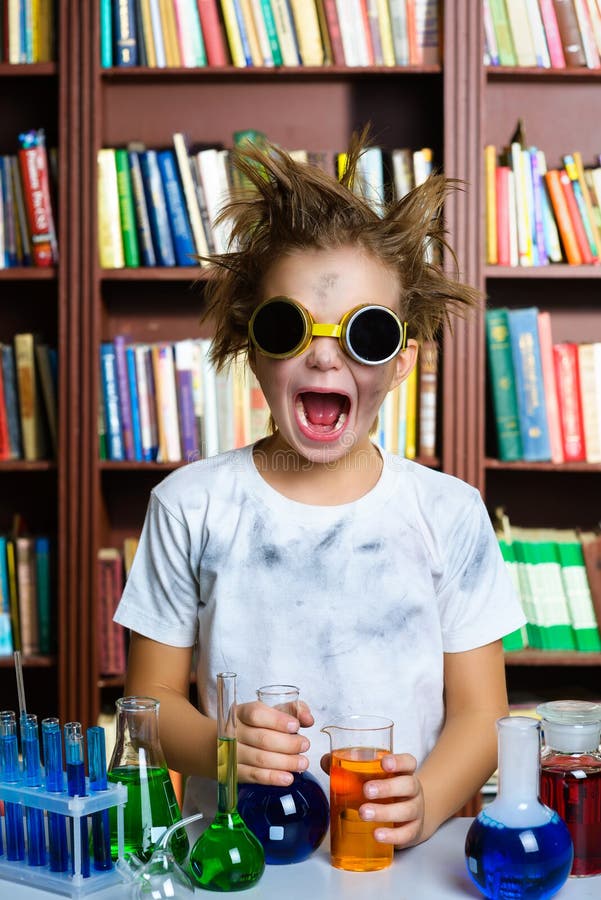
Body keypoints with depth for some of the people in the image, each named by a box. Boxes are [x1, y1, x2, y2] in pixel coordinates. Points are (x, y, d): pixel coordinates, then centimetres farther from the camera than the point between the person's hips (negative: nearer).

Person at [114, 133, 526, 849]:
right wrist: (219, 746, -15)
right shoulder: (190, 506, 3)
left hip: (403, 867, 2)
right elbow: (152, 697, 6)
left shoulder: (449, 514, 3)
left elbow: (478, 711, 4)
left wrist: (426, 803, -15)